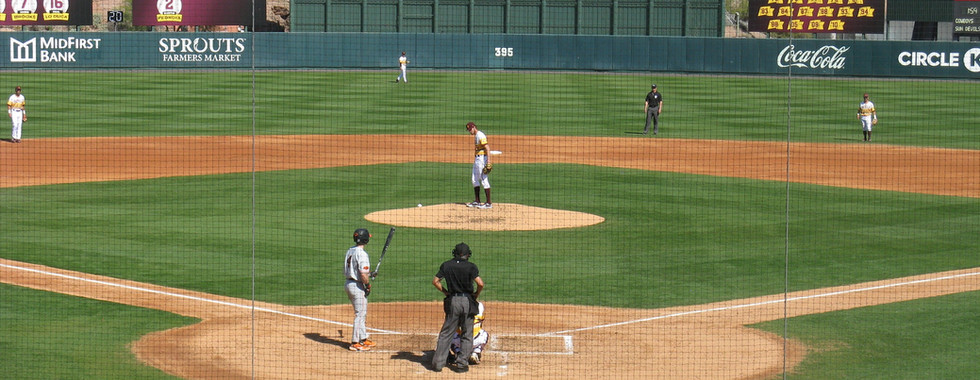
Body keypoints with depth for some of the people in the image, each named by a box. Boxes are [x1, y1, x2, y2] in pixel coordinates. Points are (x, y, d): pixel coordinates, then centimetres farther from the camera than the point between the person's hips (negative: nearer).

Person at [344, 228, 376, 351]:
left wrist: (369, 274, 13)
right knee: (360, 314, -2)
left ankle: (363, 339, 28)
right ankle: (355, 343, 0)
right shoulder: (362, 254, -20)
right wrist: (368, 285, -10)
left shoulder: (350, 251, 8)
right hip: (357, 286, -9)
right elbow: (363, 274, -27)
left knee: (362, 313, 20)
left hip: (349, 283, 9)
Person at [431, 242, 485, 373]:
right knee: (466, 334, 8)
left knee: (446, 333, 8)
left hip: (452, 301, 2)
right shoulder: (470, 266, -6)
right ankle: (461, 364, 6)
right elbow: (480, 283, -15)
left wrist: (446, 292, 12)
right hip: (467, 301, -2)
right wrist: (476, 294, 3)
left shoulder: (446, 265, 3)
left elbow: (435, 281, 2)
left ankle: (438, 363, 5)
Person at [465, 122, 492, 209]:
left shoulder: (480, 135, -16)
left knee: (484, 180, -8)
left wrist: (488, 162, -29)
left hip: (482, 158, -11)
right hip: (477, 159, 11)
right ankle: (477, 201, 22)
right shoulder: (475, 136, 15)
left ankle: (489, 203, -5)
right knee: (474, 179, 15)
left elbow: (487, 148, -23)